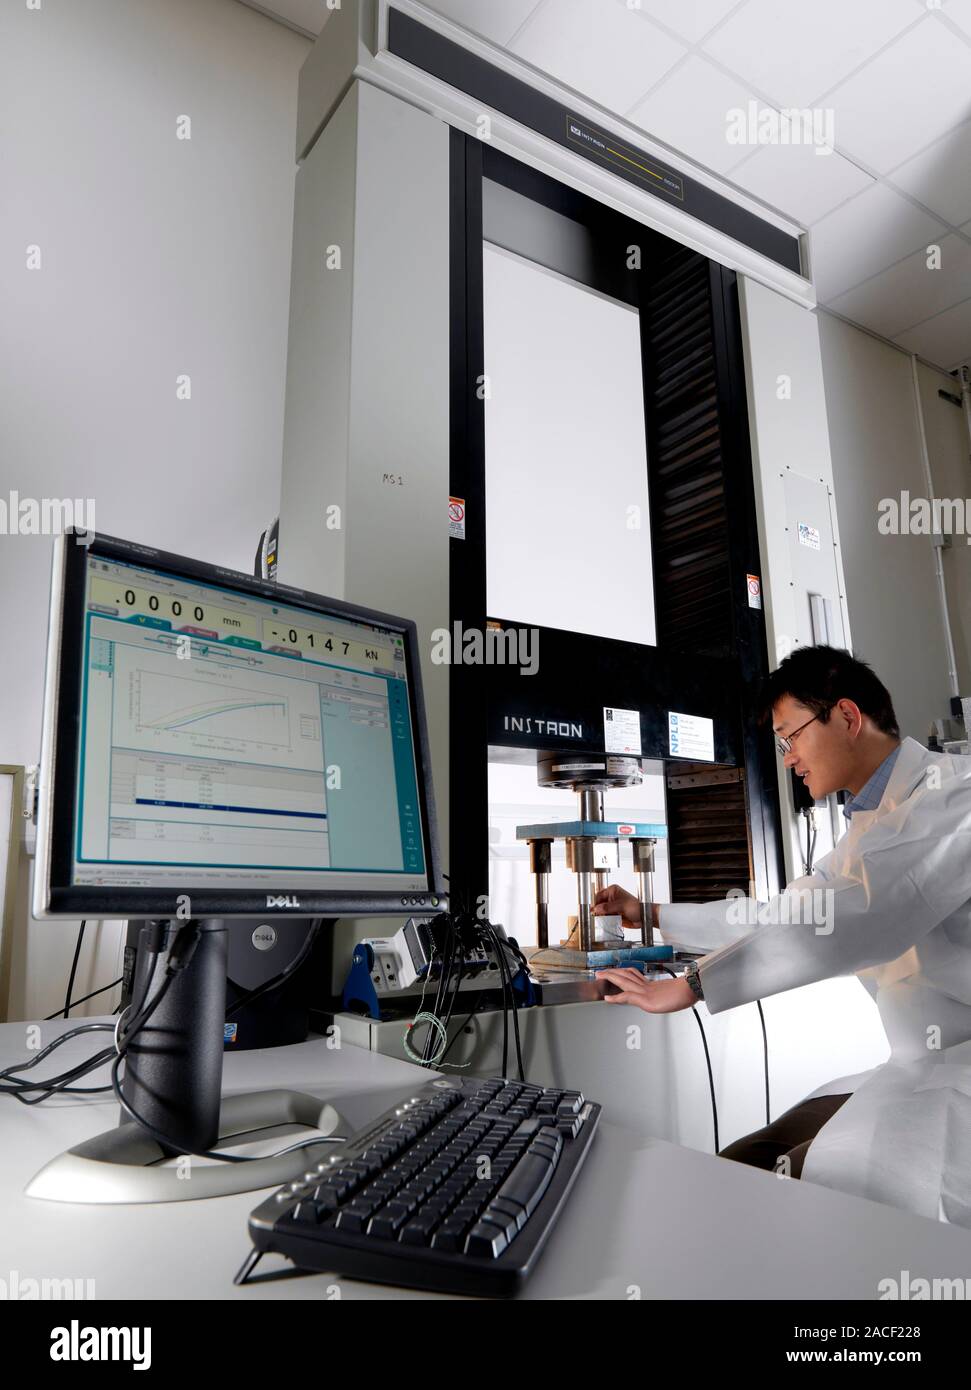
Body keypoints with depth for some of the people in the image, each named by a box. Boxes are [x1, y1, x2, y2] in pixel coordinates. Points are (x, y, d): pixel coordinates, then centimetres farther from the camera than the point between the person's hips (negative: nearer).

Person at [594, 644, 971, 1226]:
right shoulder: (869, 829, 16)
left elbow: (848, 923, -26)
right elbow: (772, 917, 24)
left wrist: (690, 986, -21)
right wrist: (651, 914, 26)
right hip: (920, 1071, 9)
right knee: (738, 1168, 4)